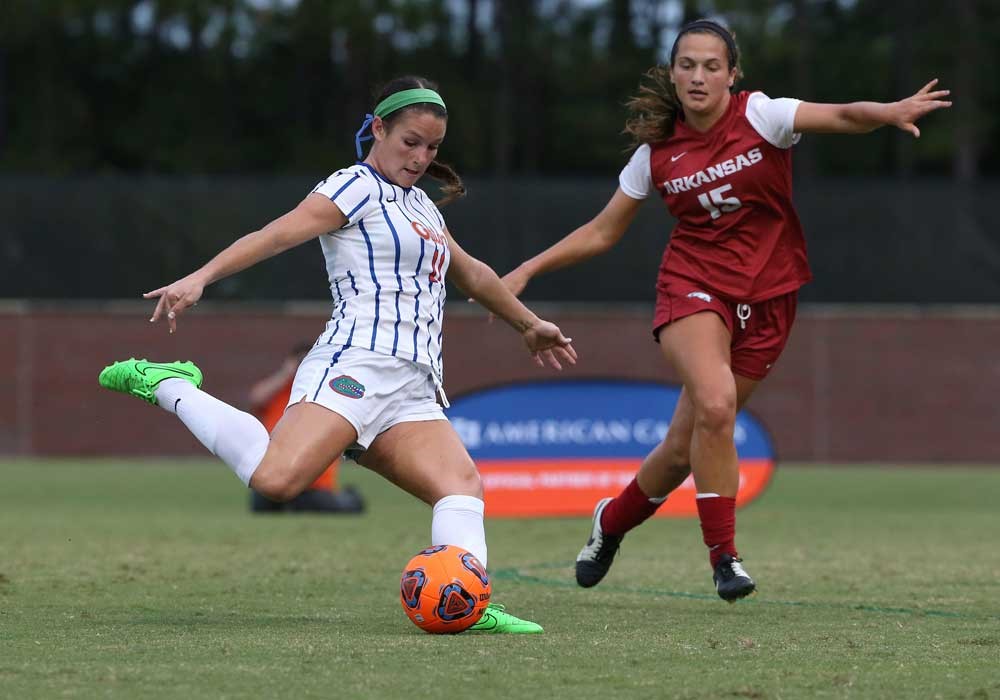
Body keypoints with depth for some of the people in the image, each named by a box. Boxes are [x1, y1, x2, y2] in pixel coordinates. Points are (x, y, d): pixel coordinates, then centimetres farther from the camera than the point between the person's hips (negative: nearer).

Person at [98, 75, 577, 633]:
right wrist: (200, 279, -26)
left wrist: (530, 324, 55)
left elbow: (472, 274, 45)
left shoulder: (421, 206, 28)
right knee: (276, 478, -28)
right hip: (356, 366, -8)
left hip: (412, 393, 8)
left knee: (463, 484, -15)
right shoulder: (357, 188, 2)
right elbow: (278, 234, -12)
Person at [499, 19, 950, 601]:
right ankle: (723, 554, -15)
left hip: (766, 297, 0)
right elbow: (602, 232, 12)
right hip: (693, 286, 0)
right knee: (714, 405, -28)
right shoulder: (657, 152, 1)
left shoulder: (760, 116, -7)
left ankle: (613, 521, 33)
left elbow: (841, 116, -23)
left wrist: (888, 112, -44)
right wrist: (529, 269, 6)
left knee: (688, 443, 4)